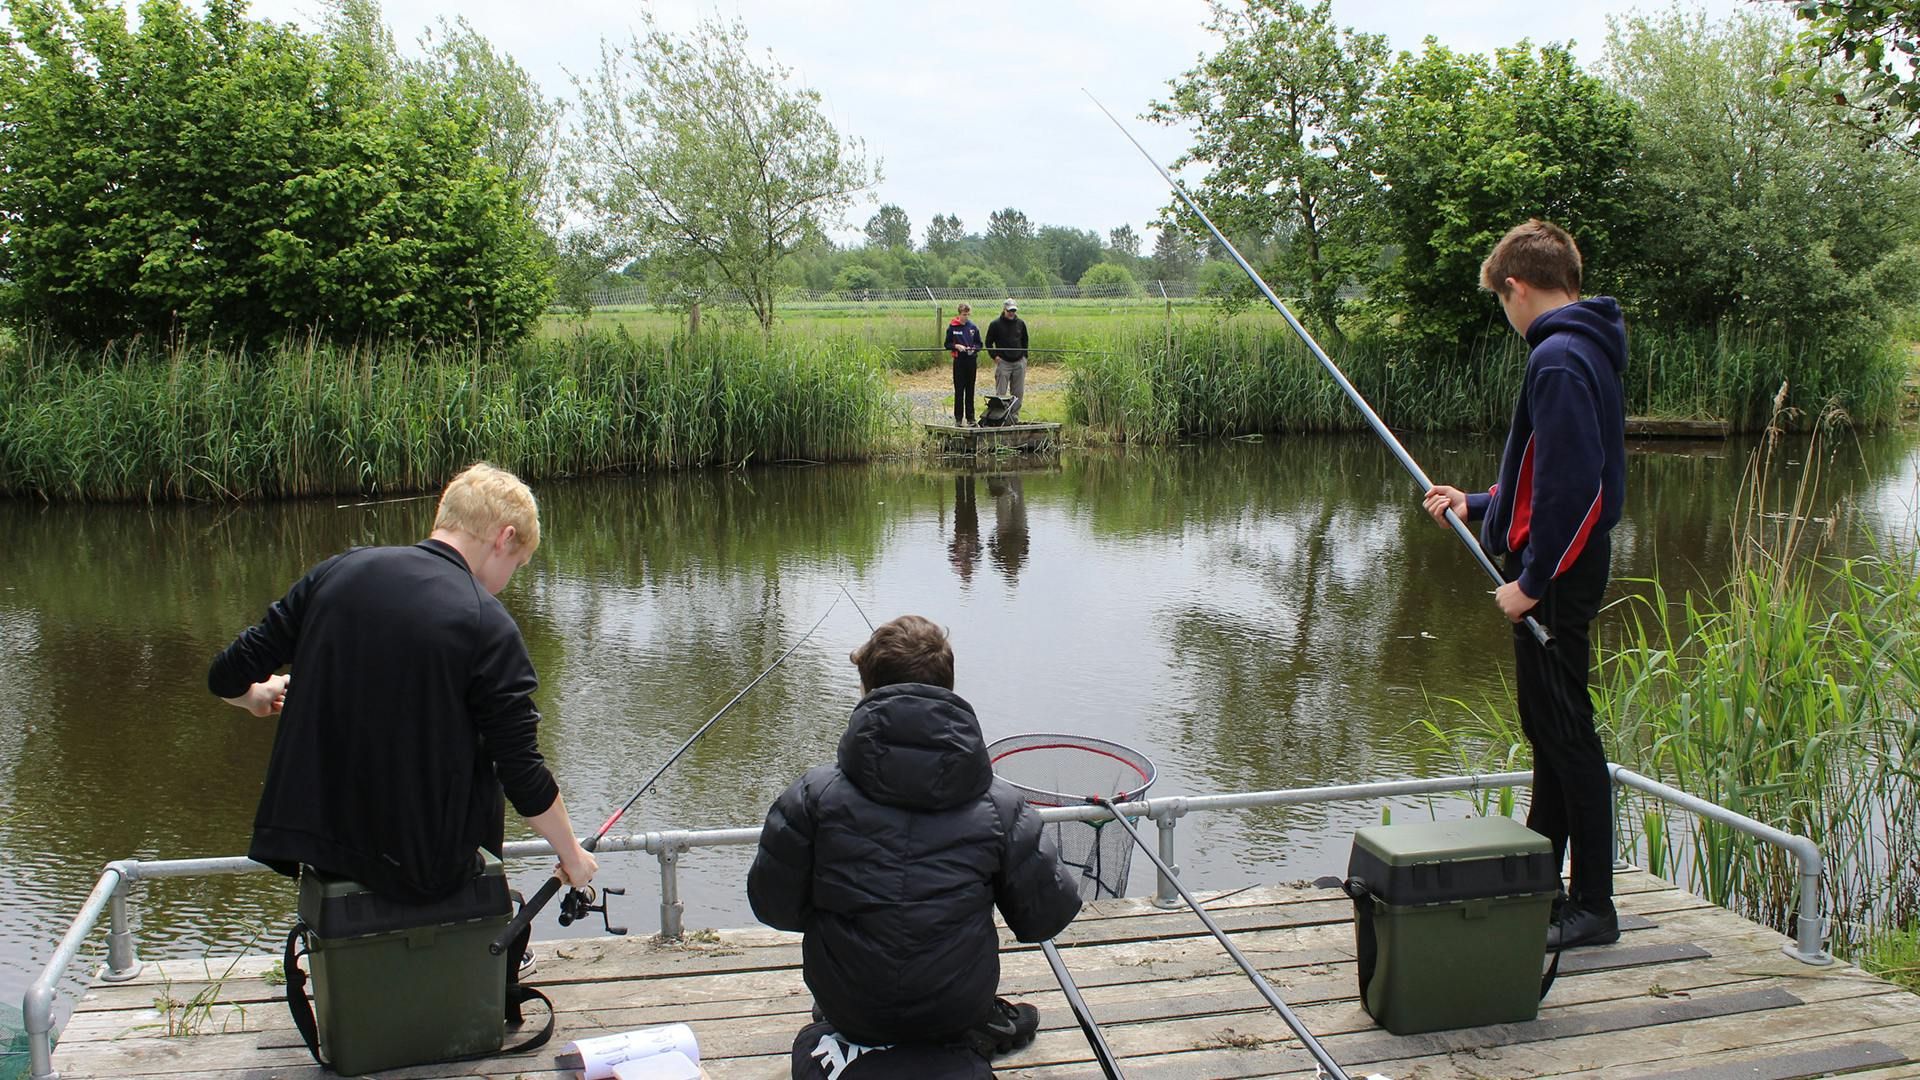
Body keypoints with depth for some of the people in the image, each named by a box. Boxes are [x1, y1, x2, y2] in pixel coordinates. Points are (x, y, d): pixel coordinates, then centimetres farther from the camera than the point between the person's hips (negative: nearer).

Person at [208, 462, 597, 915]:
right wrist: (572, 854, 5)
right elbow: (523, 775, -12)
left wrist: (259, 696, 30)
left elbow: (228, 679, 5)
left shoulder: (337, 572, -1)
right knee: (485, 773, 24)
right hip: (422, 866, -4)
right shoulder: (489, 626, -14)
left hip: (311, 829, 4)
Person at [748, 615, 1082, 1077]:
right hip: (957, 1009, -1)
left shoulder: (813, 796, -16)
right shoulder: (999, 805, -15)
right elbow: (1046, 918, -7)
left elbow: (774, 907, -6)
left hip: (847, 1003, 2)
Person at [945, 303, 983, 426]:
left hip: (971, 361, 2)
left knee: (970, 390, 6)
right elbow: (947, 344, 2)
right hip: (959, 361, -2)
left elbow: (979, 344, 10)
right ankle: (958, 417, 7)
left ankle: (970, 418, 11)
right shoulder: (952, 327, 0)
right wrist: (956, 346, -16)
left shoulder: (973, 327, 5)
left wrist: (974, 349, -11)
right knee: (959, 390, 0)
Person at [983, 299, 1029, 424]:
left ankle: (1014, 417, 14)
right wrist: (994, 356, -7)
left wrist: (1024, 355, 11)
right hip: (1003, 362, -4)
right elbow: (988, 342, 4)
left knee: (1018, 393, 6)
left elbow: (1025, 341, 22)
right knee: (1001, 393, -4)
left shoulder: (1020, 324, 9)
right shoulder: (995, 324, -2)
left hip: (1019, 363, 4)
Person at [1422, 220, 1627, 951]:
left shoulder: (1559, 358, -18)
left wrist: (1532, 579, -21)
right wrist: (1478, 507, 27)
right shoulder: (1585, 349, 14)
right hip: (1563, 566, 11)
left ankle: (1594, 906, 5)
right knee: (1549, 727, 17)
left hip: (1556, 575, -11)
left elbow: (1572, 481, -25)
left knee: (1566, 733, -4)